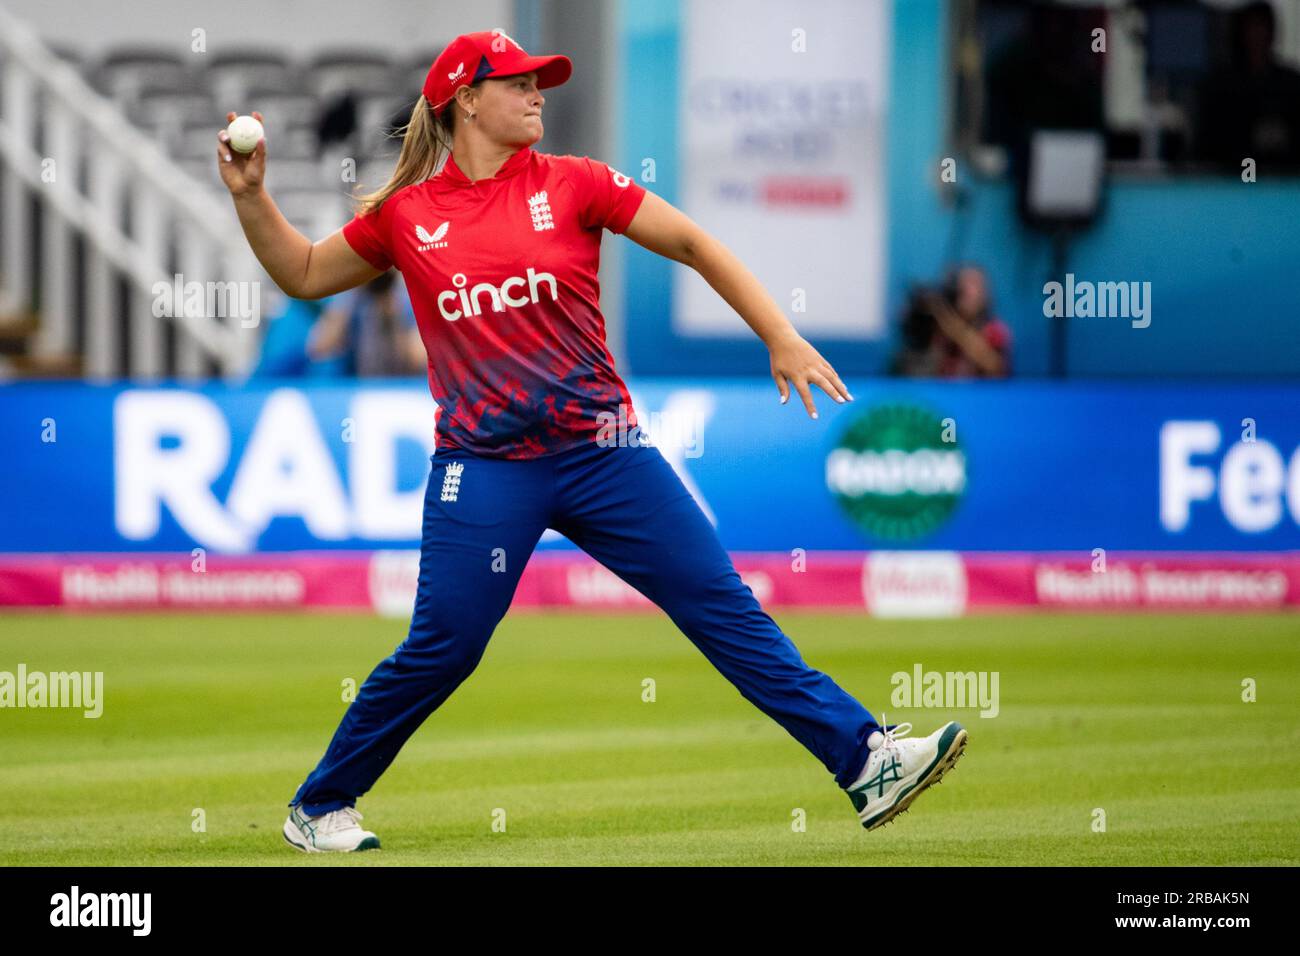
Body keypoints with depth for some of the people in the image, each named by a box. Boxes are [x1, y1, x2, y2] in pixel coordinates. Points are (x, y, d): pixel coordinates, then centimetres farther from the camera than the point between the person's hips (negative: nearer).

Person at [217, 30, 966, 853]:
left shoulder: (572, 184, 2)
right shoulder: (404, 215, 4)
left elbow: (691, 243, 3)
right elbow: (304, 274, 18)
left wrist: (782, 338, -5)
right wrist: (249, 195, 4)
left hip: (602, 454, 1)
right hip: (484, 470, -1)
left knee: (722, 603, -4)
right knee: (439, 651, -3)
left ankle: (864, 759, -7)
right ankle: (319, 808, 15)